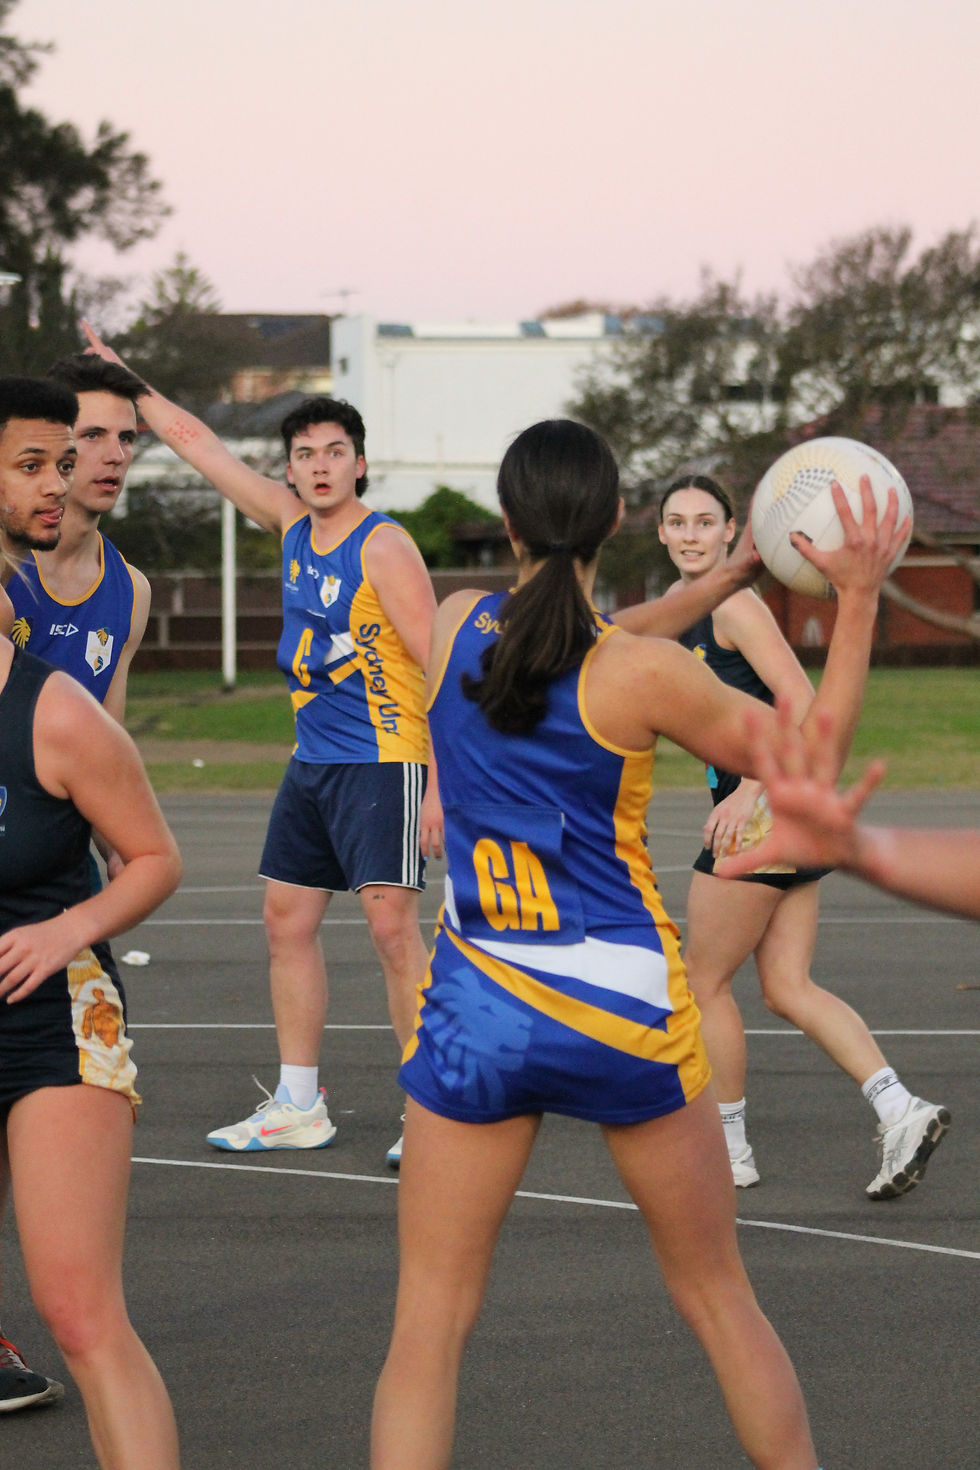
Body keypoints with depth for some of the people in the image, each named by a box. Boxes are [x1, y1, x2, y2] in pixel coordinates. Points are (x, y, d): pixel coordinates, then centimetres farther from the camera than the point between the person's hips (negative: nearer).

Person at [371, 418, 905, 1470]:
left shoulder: (452, 629, -3)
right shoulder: (642, 674, -14)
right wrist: (857, 603, 2)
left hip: (476, 1016, 2)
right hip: (627, 1009, -2)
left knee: (428, 1324, 4)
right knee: (716, 1296, 16)